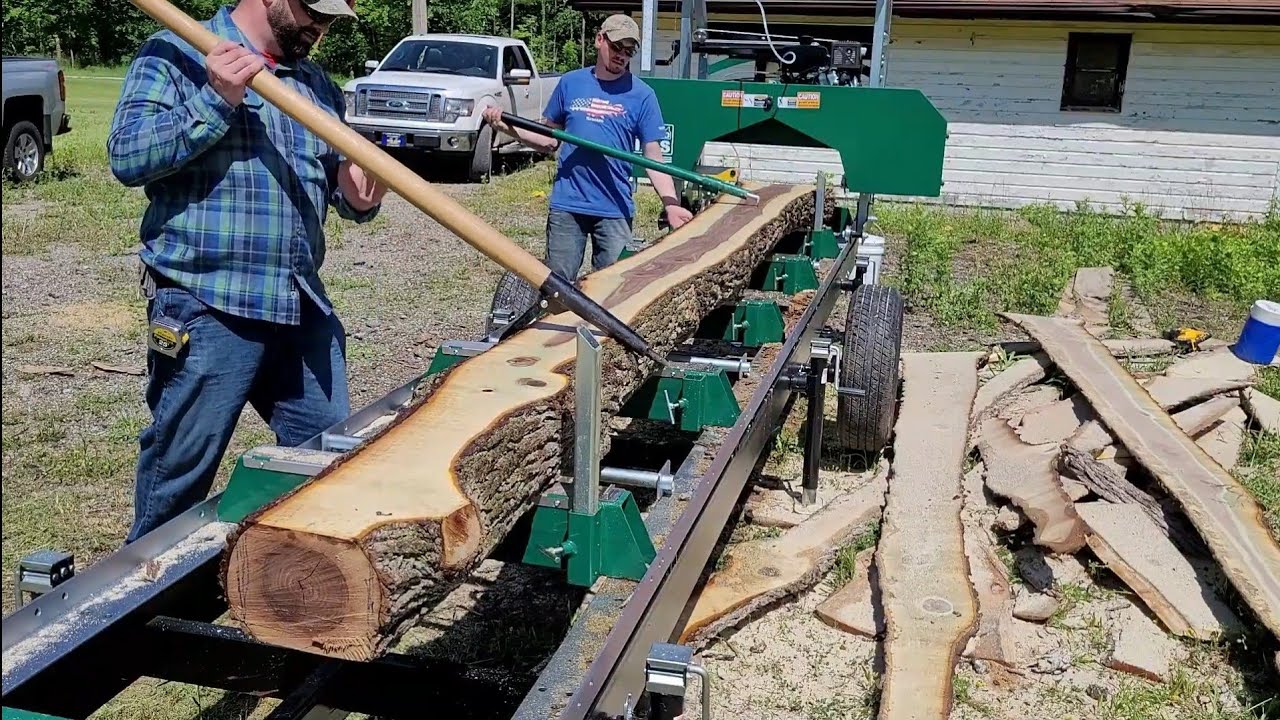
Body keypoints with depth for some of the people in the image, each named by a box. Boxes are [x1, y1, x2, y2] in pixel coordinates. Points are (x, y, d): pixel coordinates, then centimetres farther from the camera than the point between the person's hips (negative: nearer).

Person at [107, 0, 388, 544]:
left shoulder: (317, 85, 16)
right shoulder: (175, 56, -2)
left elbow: (338, 177, 20)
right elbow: (126, 157, -11)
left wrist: (357, 197, -3)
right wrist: (215, 101, -18)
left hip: (304, 306, 6)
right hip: (206, 308, -6)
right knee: (179, 475, 5)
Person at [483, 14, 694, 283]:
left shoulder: (642, 95, 0)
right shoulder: (570, 83, 5)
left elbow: (653, 157, -4)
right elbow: (549, 140, 11)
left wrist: (671, 205, -16)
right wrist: (508, 127, -4)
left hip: (616, 209, -1)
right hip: (566, 204, 1)